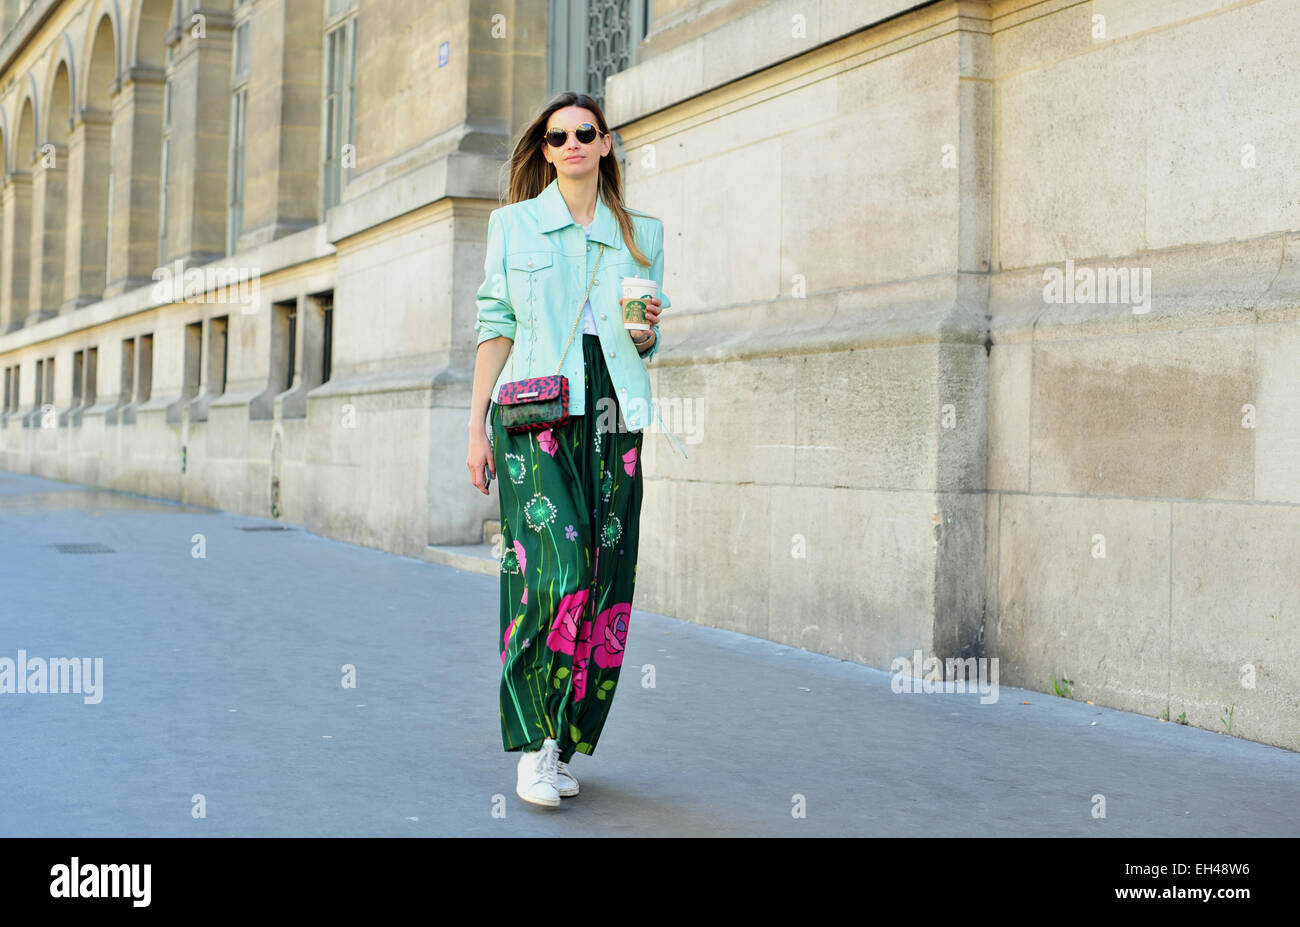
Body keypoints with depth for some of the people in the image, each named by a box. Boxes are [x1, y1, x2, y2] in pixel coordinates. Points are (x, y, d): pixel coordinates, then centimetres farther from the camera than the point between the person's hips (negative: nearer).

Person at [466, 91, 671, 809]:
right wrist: (477, 426, 0)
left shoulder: (642, 234, 15)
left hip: (611, 419, 3)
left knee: (604, 580, -2)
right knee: (558, 566, -18)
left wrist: (646, 326, -3)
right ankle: (535, 744, -10)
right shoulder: (514, 223, 9)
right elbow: (496, 326, 6)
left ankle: (562, 743, 10)